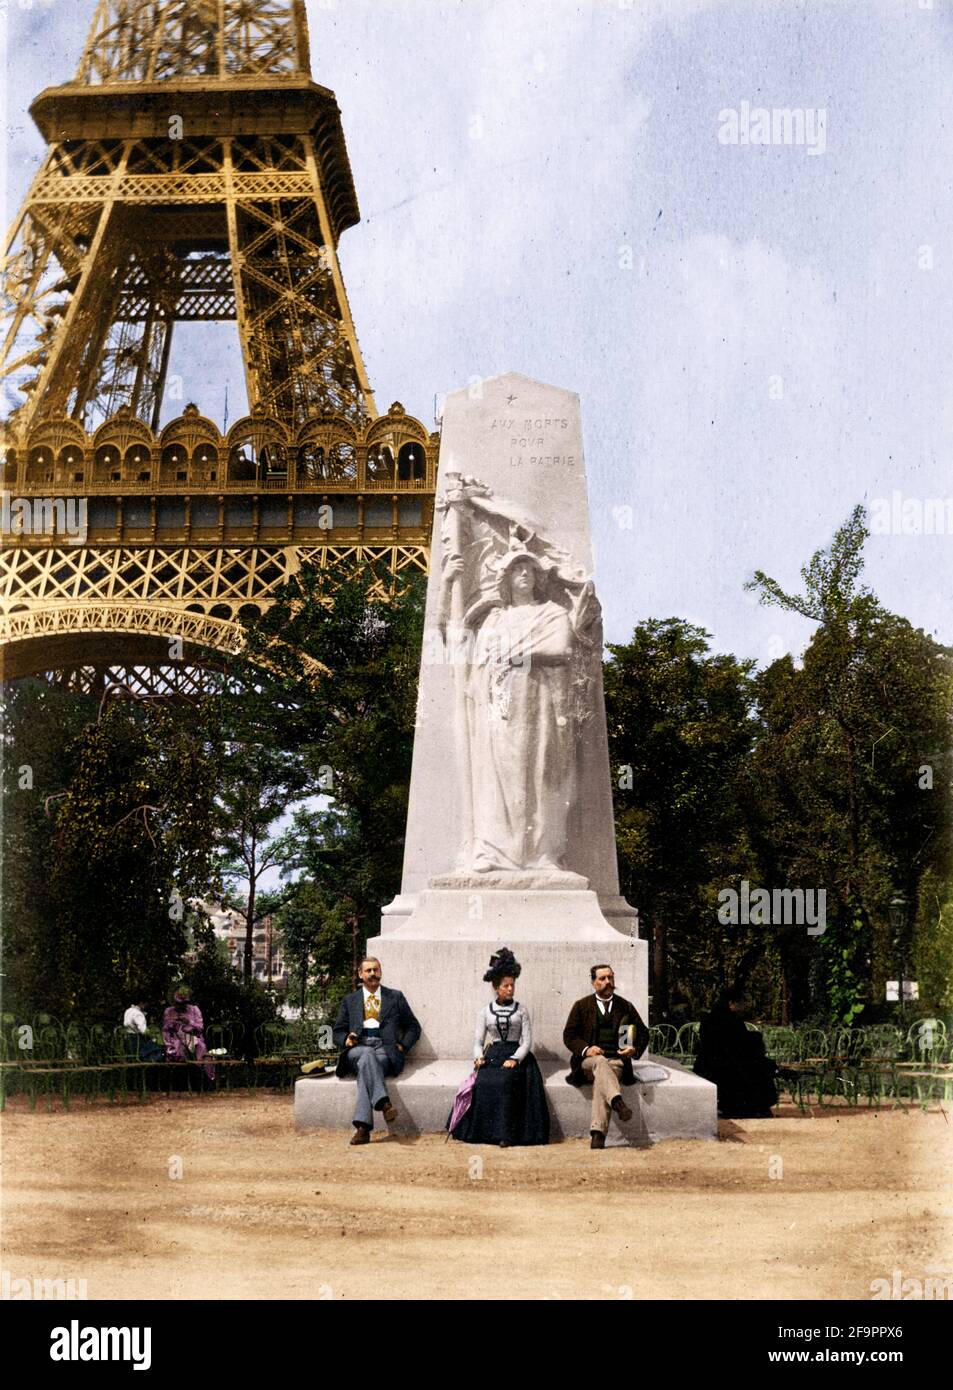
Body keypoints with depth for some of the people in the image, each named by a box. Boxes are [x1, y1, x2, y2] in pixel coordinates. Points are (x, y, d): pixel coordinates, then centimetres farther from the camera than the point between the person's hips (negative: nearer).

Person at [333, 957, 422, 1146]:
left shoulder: (395, 997, 23)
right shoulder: (349, 1001, 25)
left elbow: (413, 1027, 22)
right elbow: (338, 1032, 22)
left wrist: (402, 1046, 3)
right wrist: (346, 1039, -3)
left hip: (386, 1050, -1)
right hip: (357, 1049, 1)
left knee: (365, 1067, -36)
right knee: (367, 1054, -39)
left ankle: (362, 1127, -48)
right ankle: (383, 1103, -56)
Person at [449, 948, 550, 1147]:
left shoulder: (521, 1010, 12)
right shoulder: (485, 1010, 14)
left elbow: (527, 1040, 5)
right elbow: (478, 1040, 11)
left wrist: (515, 1058, -13)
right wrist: (479, 1057, -11)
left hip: (515, 1055, -1)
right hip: (492, 1055, 1)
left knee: (505, 1081, -33)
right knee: (483, 1083, -30)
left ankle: (504, 1134, -31)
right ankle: (480, 1131, -22)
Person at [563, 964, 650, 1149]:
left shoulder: (626, 1006, 16)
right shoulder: (581, 1006, 12)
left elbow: (643, 1033, 21)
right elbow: (568, 1035, 8)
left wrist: (635, 1049, -1)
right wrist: (585, 1049, -11)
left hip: (617, 1059, 0)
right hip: (589, 1060, 0)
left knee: (601, 1079, -34)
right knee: (600, 1063, -38)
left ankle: (597, 1134, -43)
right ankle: (617, 1101, -60)